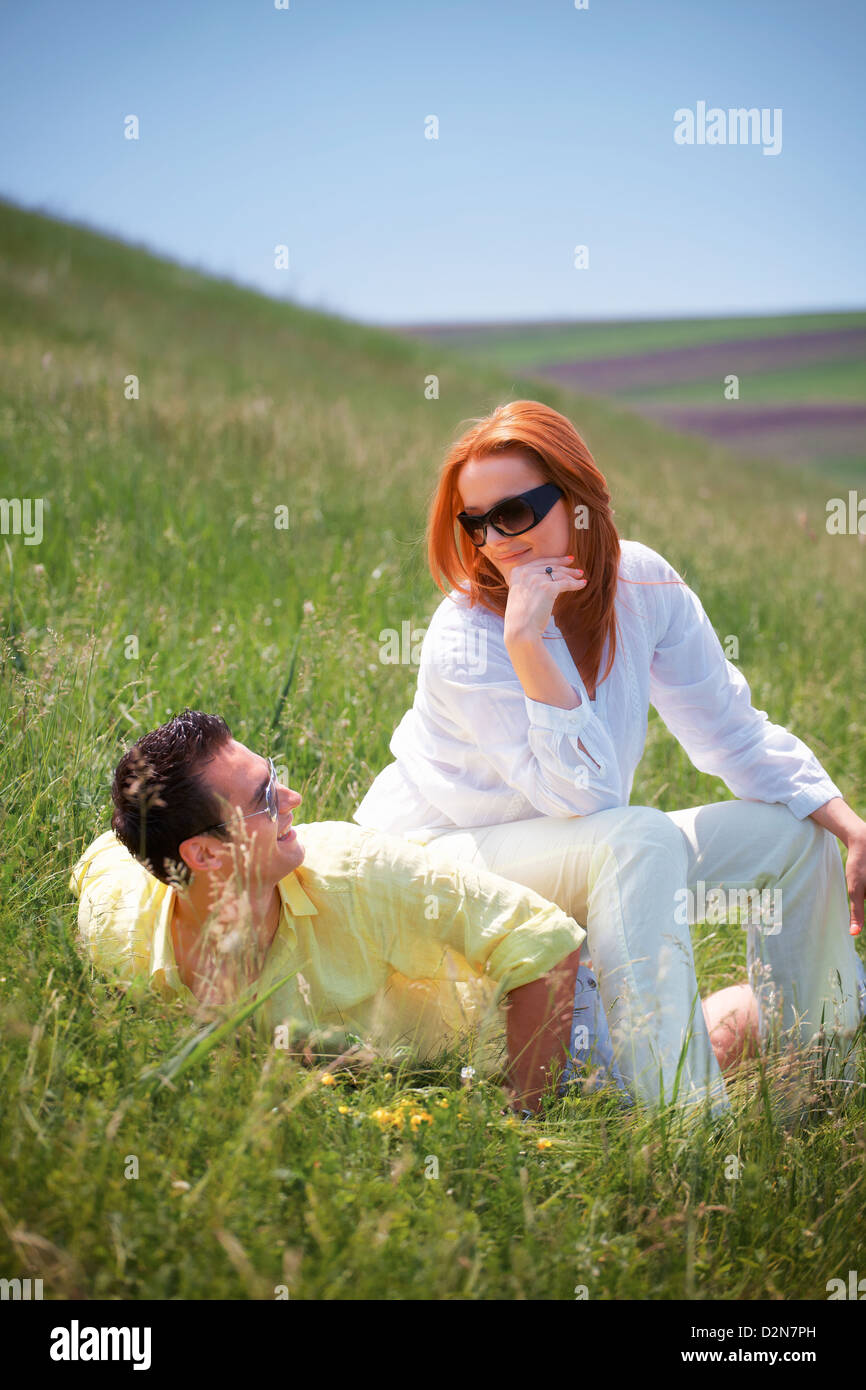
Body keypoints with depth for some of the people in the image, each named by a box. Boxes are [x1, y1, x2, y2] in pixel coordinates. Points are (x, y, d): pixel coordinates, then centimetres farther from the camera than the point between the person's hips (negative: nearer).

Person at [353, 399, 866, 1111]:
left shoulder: (641, 582, -9)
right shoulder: (465, 643, -26)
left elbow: (735, 734, -1)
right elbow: (587, 796, -34)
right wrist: (526, 637, -40)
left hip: (575, 853, 7)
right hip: (439, 859, -7)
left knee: (794, 834, -4)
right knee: (641, 838, -34)